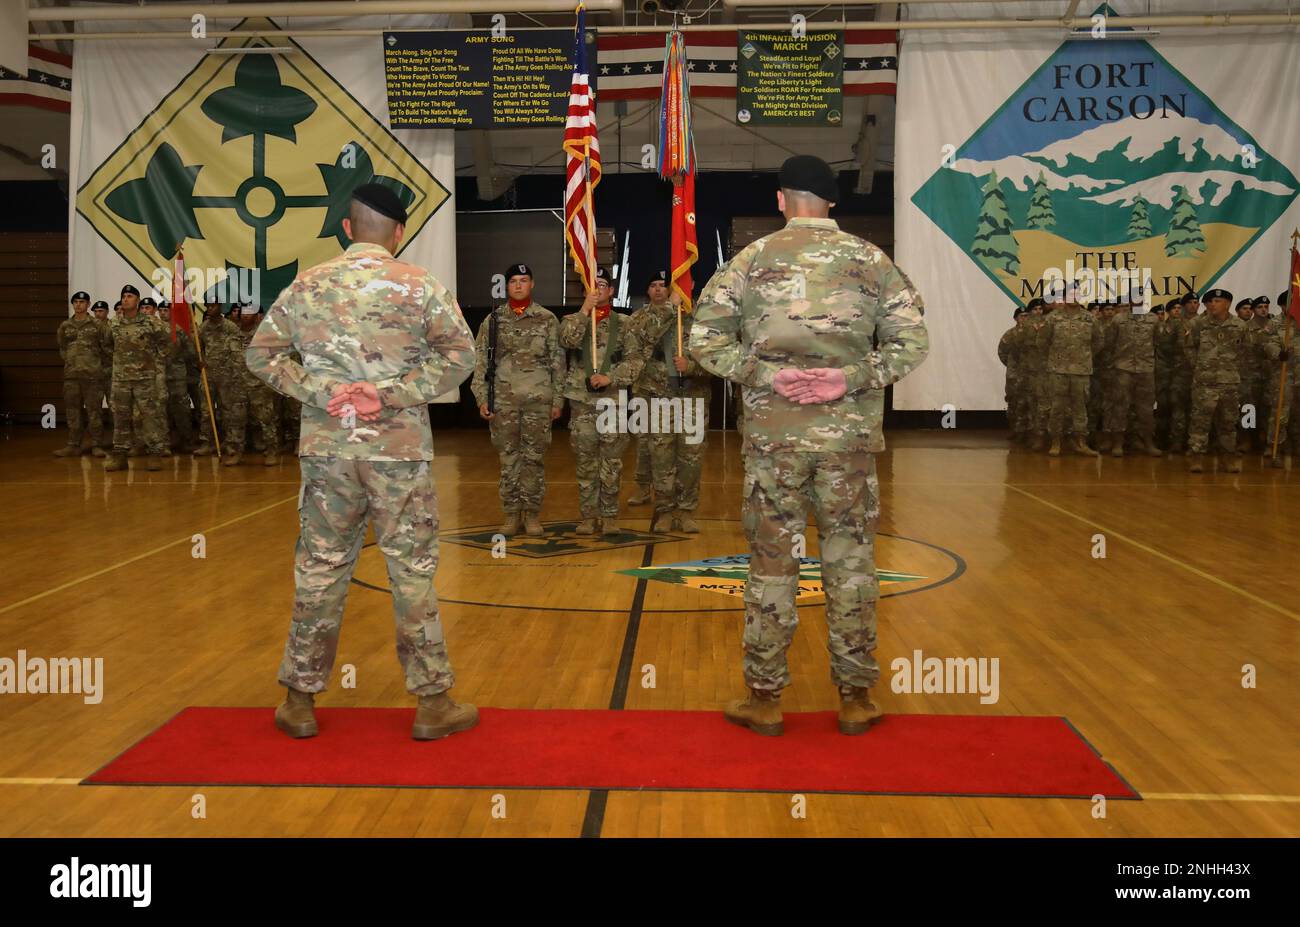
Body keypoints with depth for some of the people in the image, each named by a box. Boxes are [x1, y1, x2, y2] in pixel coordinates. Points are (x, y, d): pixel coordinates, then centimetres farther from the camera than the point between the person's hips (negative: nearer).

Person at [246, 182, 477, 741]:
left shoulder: (307, 285, 5)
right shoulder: (420, 286, -3)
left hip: (326, 450, 2)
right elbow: (460, 355, -8)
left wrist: (320, 392, -4)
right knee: (413, 572, 4)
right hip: (400, 452, -2)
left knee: (319, 570, 10)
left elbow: (261, 353, 6)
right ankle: (432, 702, 12)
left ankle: (300, 700, 20)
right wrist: (391, 394, -11)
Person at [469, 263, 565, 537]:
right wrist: (482, 398, -1)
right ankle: (511, 514, 14)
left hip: (539, 400, -1)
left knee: (535, 458, 3)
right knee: (508, 458, 5)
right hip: (503, 400, 1)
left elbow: (558, 362, 5)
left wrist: (558, 399, 1)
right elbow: (481, 362, 6)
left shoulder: (548, 319, 5)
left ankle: (532, 514, 13)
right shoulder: (493, 320, 6)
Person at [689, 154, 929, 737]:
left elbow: (705, 341, -3)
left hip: (773, 435, 0)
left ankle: (764, 699, 15)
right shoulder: (870, 260, 5)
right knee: (851, 562, 9)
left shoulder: (752, 260, 2)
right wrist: (851, 378, -8)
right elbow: (912, 342, 0)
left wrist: (767, 374, -9)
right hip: (851, 436, 1)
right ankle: (856, 699, 18)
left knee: (771, 563, 7)